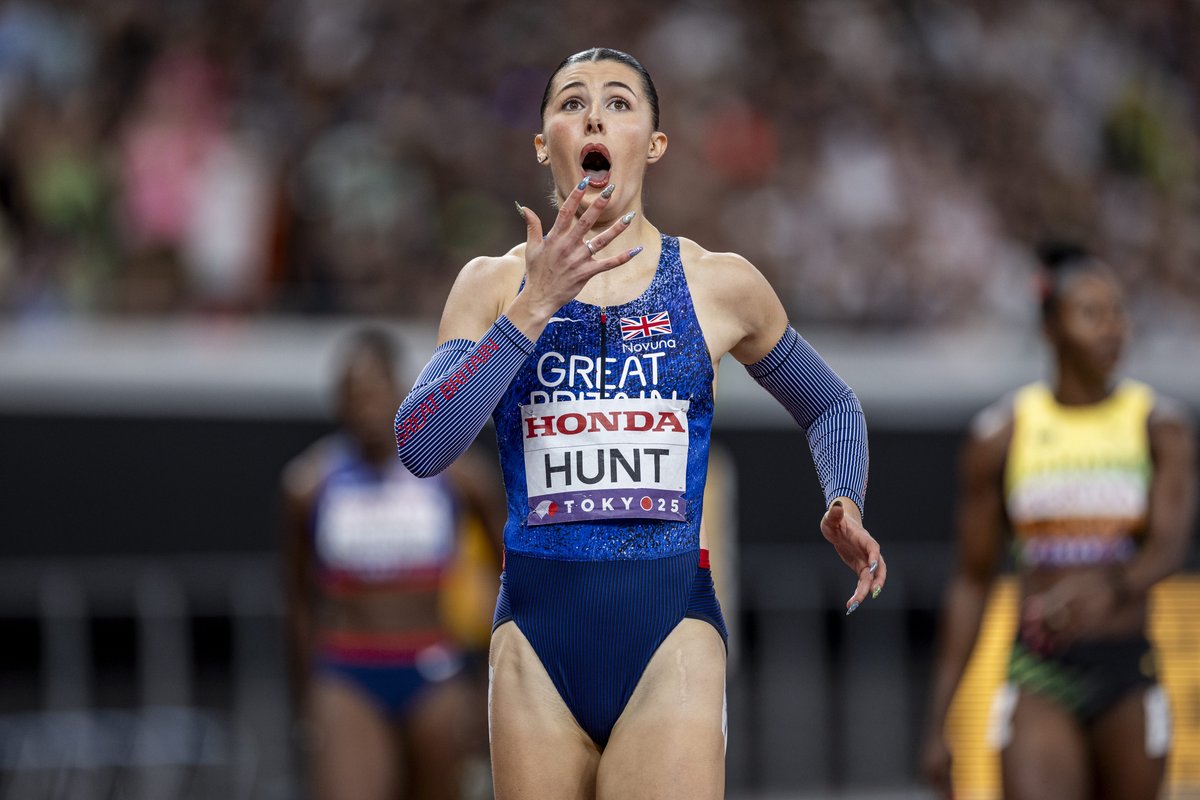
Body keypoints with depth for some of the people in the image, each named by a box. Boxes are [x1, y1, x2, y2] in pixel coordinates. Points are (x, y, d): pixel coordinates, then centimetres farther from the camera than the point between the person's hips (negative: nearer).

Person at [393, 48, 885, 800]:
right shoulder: (494, 285, 6)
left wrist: (843, 505, 2)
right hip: (537, 631, 1)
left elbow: (832, 407, 23)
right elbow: (421, 448, -8)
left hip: (671, 632, -1)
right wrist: (534, 308, -15)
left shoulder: (720, 285, 6)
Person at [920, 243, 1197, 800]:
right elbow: (971, 583, 8)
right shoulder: (999, 435, 2)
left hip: (1129, 675, 1)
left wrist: (1109, 588, -40)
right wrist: (936, 723, 6)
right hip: (1039, 678, -1)